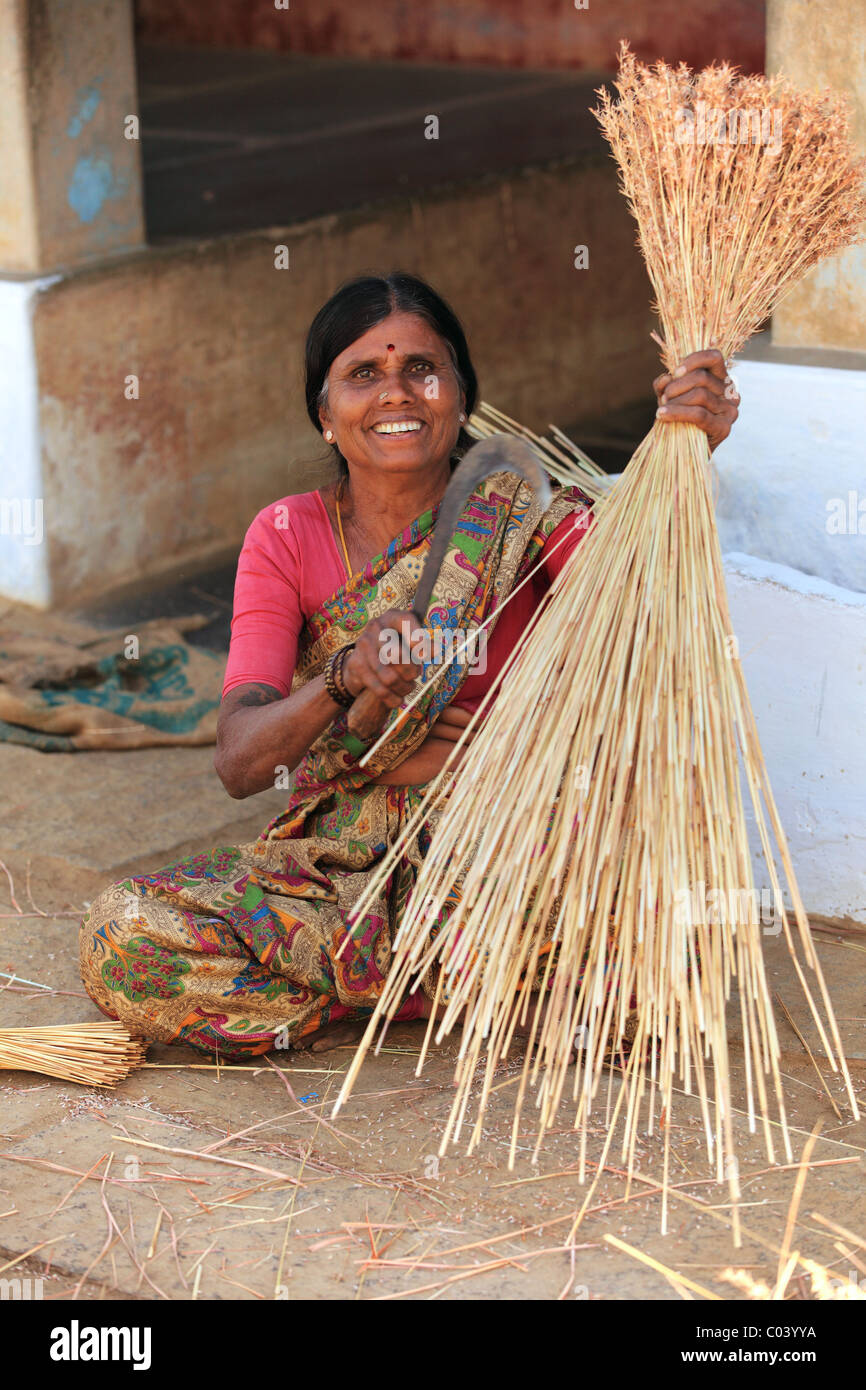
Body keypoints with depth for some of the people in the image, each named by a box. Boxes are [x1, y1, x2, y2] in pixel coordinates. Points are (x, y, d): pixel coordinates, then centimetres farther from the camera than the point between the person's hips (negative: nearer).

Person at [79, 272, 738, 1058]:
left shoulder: (522, 517, -4)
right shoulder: (288, 538, -2)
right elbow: (239, 762, -14)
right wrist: (346, 675, -33)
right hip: (338, 870, 1)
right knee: (122, 941, -23)